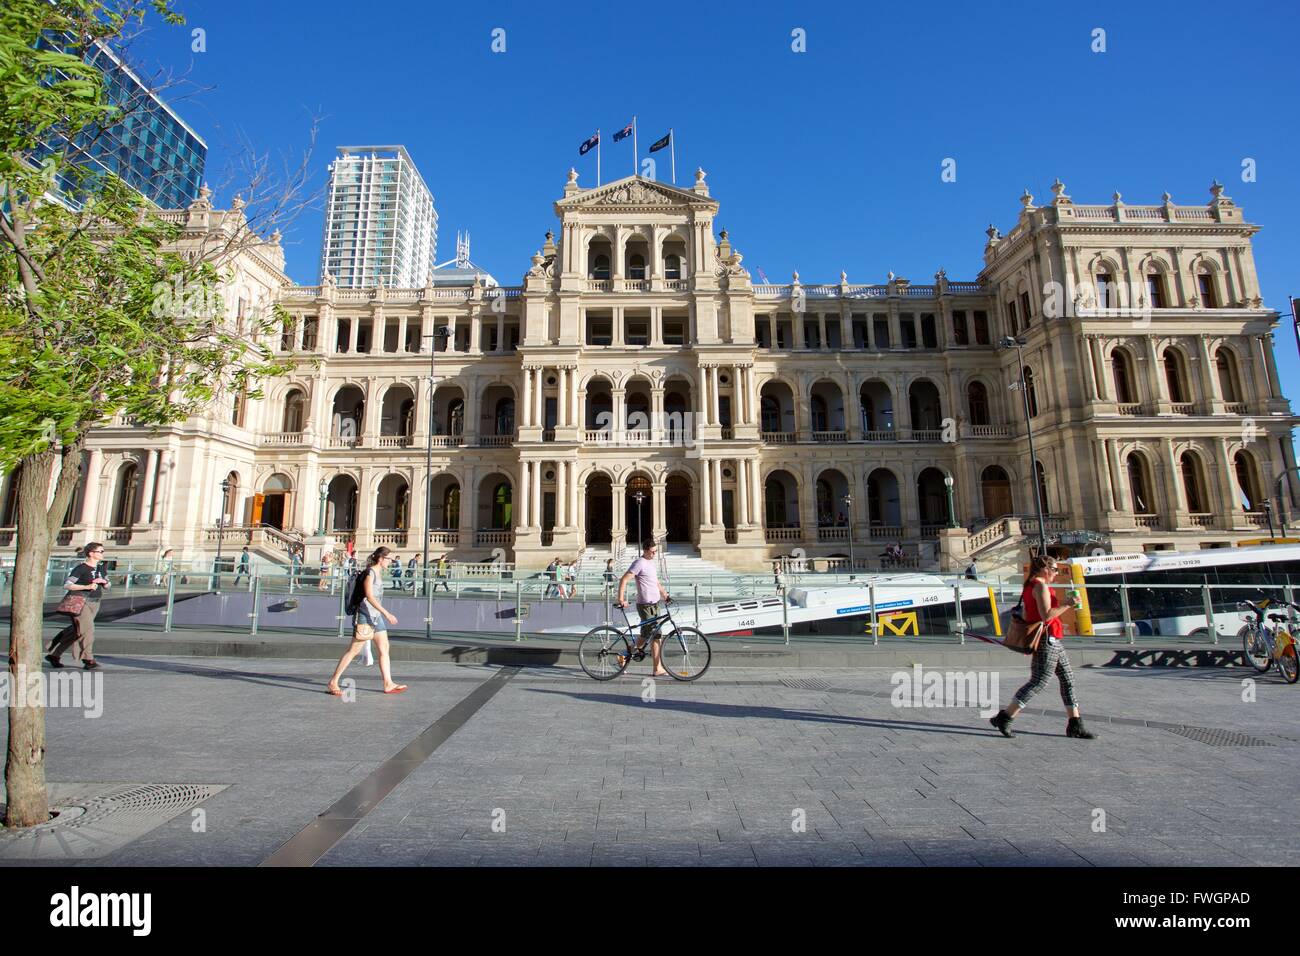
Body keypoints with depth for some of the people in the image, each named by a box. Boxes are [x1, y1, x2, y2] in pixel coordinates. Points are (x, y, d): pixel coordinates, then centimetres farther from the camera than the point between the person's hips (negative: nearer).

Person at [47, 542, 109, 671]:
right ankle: (88, 660, -11)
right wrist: (87, 587, -25)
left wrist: (104, 581, -4)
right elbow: (67, 584, -15)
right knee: (87, 630, -13)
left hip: (94, 604, 7)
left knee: (75, 632, 12)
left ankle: (54, 655, 27)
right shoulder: (81, 568, -9)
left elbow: (107, 587, 18)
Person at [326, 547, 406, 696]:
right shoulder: (370, 572, -14)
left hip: (376, 616, 9)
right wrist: (386, 613, -26)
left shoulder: (379, 573, 13)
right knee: (353, 650, -3)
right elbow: (369, 596, -23)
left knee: (384, 648, 7)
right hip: (366, 616, -9)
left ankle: (388, 684, 10)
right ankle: (332, 683, 8)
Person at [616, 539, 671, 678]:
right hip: (646, 605, -9)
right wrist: (621, 599, -26)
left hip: (654, 604, 9)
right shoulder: (639, 563, -14)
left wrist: (666, 596, 16)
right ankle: (658, 669, 3)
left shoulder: (651, 562, 15)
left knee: (647, 633, 17)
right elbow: (623, 580, -20)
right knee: (656, 637, -5)